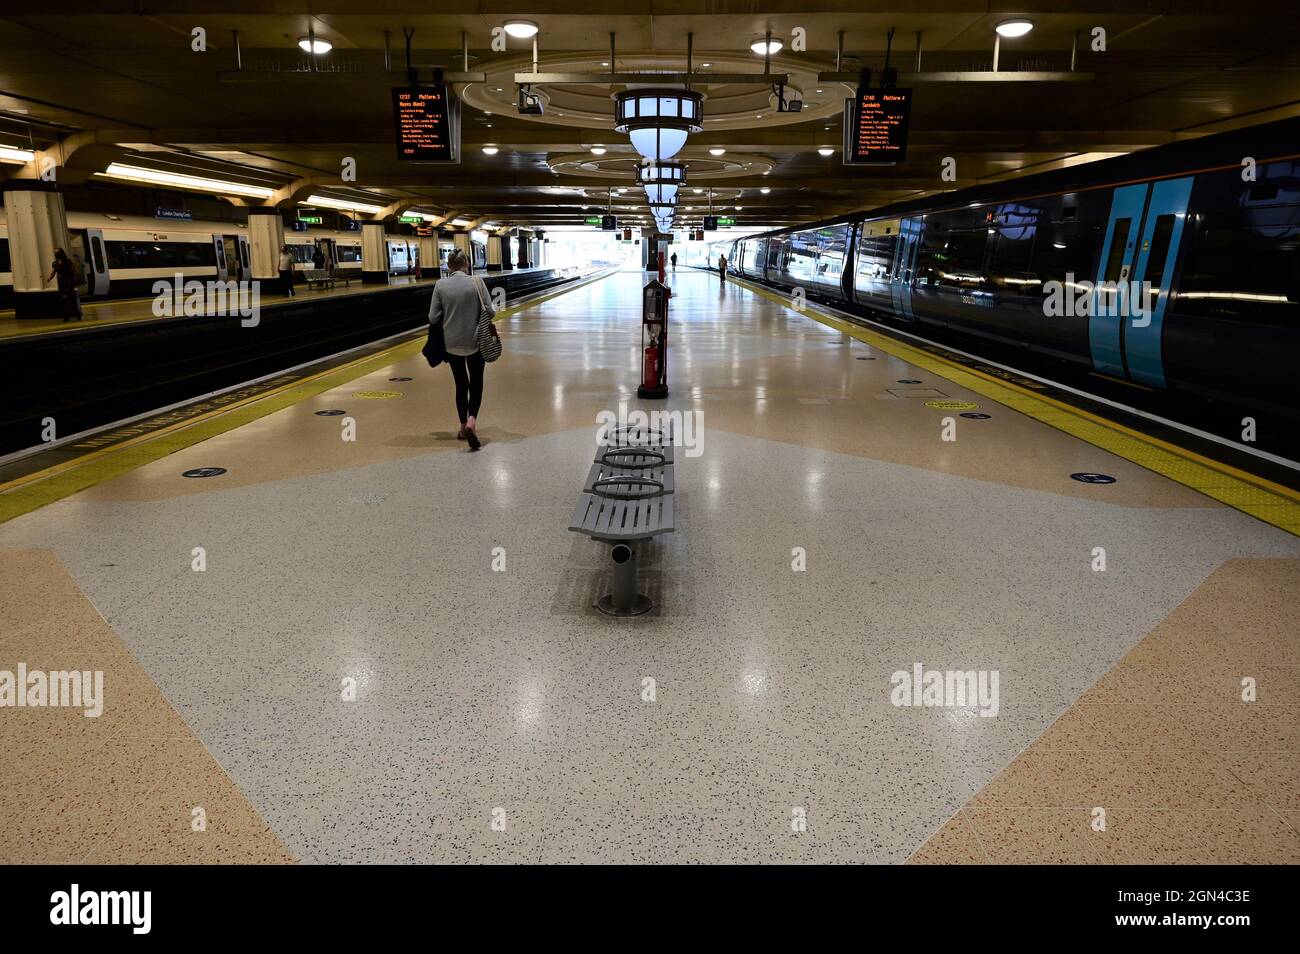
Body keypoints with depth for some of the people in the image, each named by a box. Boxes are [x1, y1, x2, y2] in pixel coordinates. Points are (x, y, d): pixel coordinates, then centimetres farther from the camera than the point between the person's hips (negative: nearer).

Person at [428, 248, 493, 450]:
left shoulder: (440, 286, -5)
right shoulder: (477, 283, -9)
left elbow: (433, 318, -5)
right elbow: (490, 311, -9)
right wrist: (494, 310, 13)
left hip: (452, 343, 2)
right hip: (474, 342, -2)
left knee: (461, 384, 16)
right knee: (476, 384, 10)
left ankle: (463, 427, 22)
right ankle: (472, 420, -14)